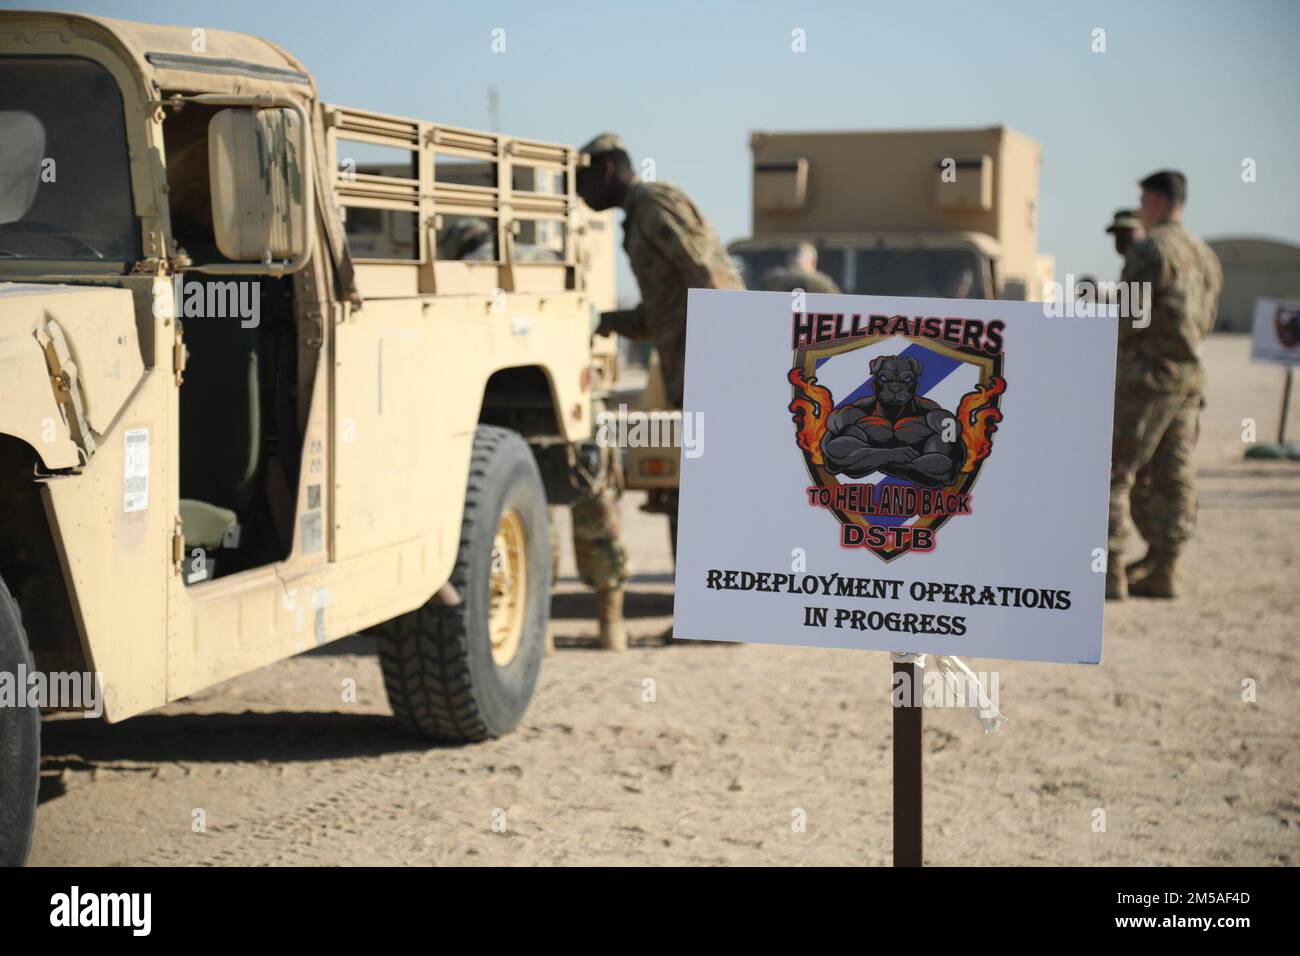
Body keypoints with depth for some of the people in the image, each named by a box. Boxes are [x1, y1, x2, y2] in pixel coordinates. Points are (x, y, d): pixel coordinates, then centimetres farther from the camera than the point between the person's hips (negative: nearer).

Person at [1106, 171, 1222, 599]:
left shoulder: (1149, 249, -12)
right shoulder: (1205, 255, 15)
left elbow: (1130, 319, -14)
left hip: (1147, 373, -9)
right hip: (1190, 374, 9)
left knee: (1111, 471, -6)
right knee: (1173, 477, 9)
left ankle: (1109, 573, -10)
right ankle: (1163, 572, 12)